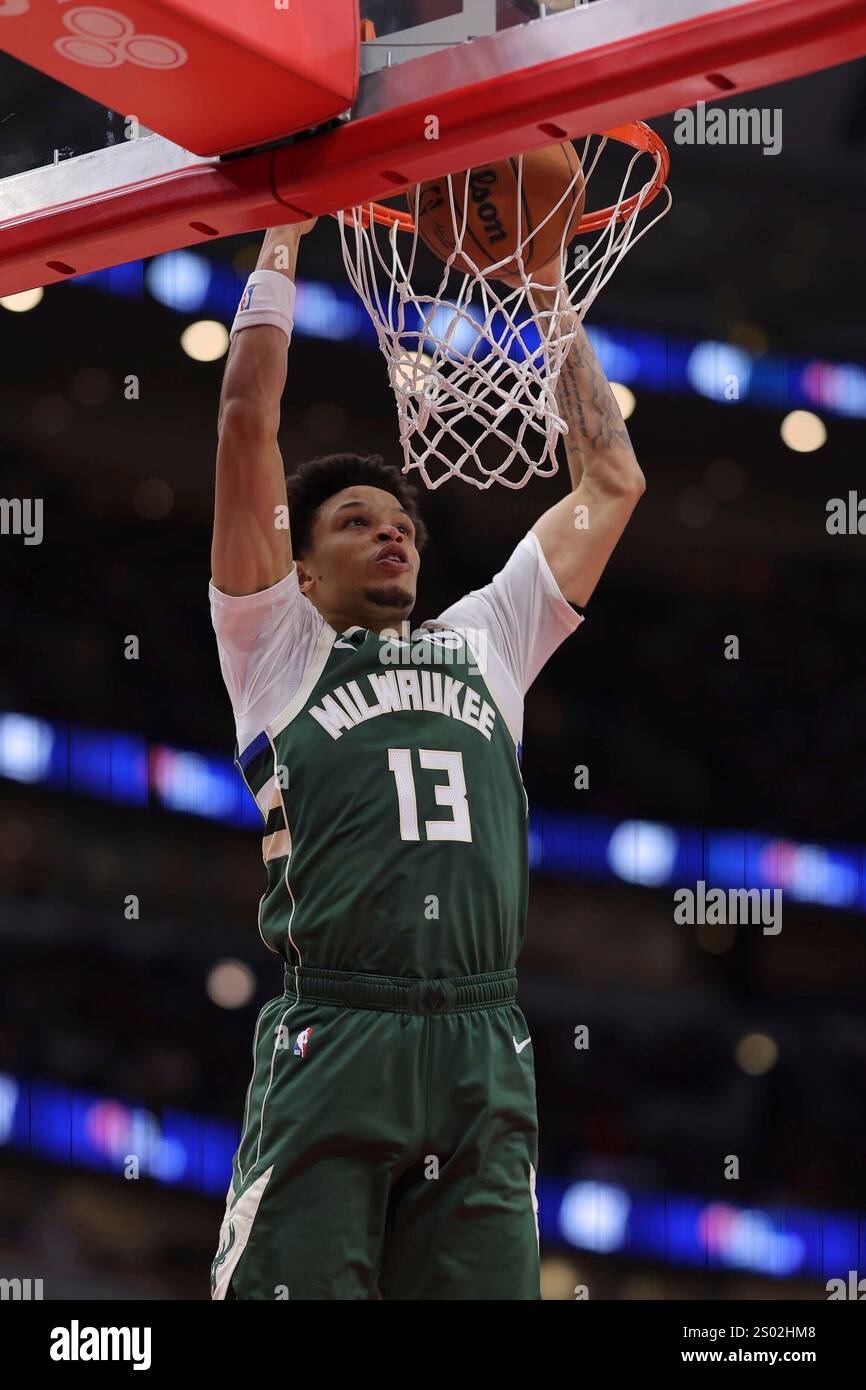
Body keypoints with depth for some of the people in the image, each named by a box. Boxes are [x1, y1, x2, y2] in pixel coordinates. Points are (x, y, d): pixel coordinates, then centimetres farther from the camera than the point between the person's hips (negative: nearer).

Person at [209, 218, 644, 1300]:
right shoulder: (278, 648, 15)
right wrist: (281, 244, 18)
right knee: (298, 1288, -8)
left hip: (484, 1052, 3)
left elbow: (609, 483, 28)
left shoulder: (484, 641, 25)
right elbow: (247, 419, 10)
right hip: (331, 1042, -3)